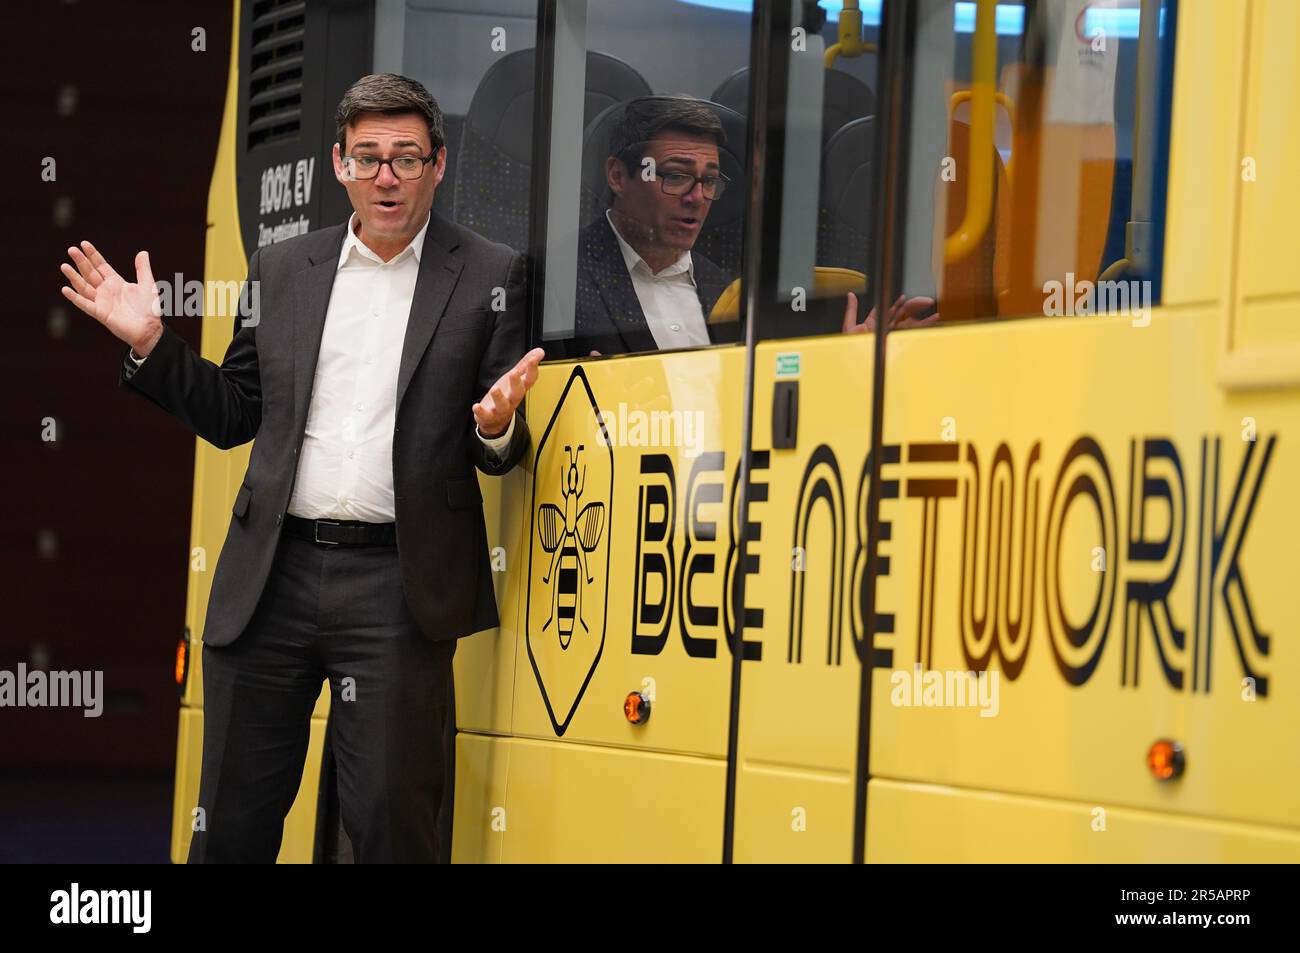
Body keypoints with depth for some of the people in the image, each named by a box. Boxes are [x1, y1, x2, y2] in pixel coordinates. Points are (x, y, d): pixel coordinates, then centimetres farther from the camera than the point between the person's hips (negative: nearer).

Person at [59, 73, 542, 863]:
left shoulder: (489, 278, 3)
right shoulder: (282, 270, 12)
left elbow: (503, 456, 4)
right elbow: (236, 416, 17)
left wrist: (496, 427, -18)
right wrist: (152, 345, 5)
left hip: (396, 588, -3)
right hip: (274, 577, 3)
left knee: (392, 826, -1)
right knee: (232, 822, 8)